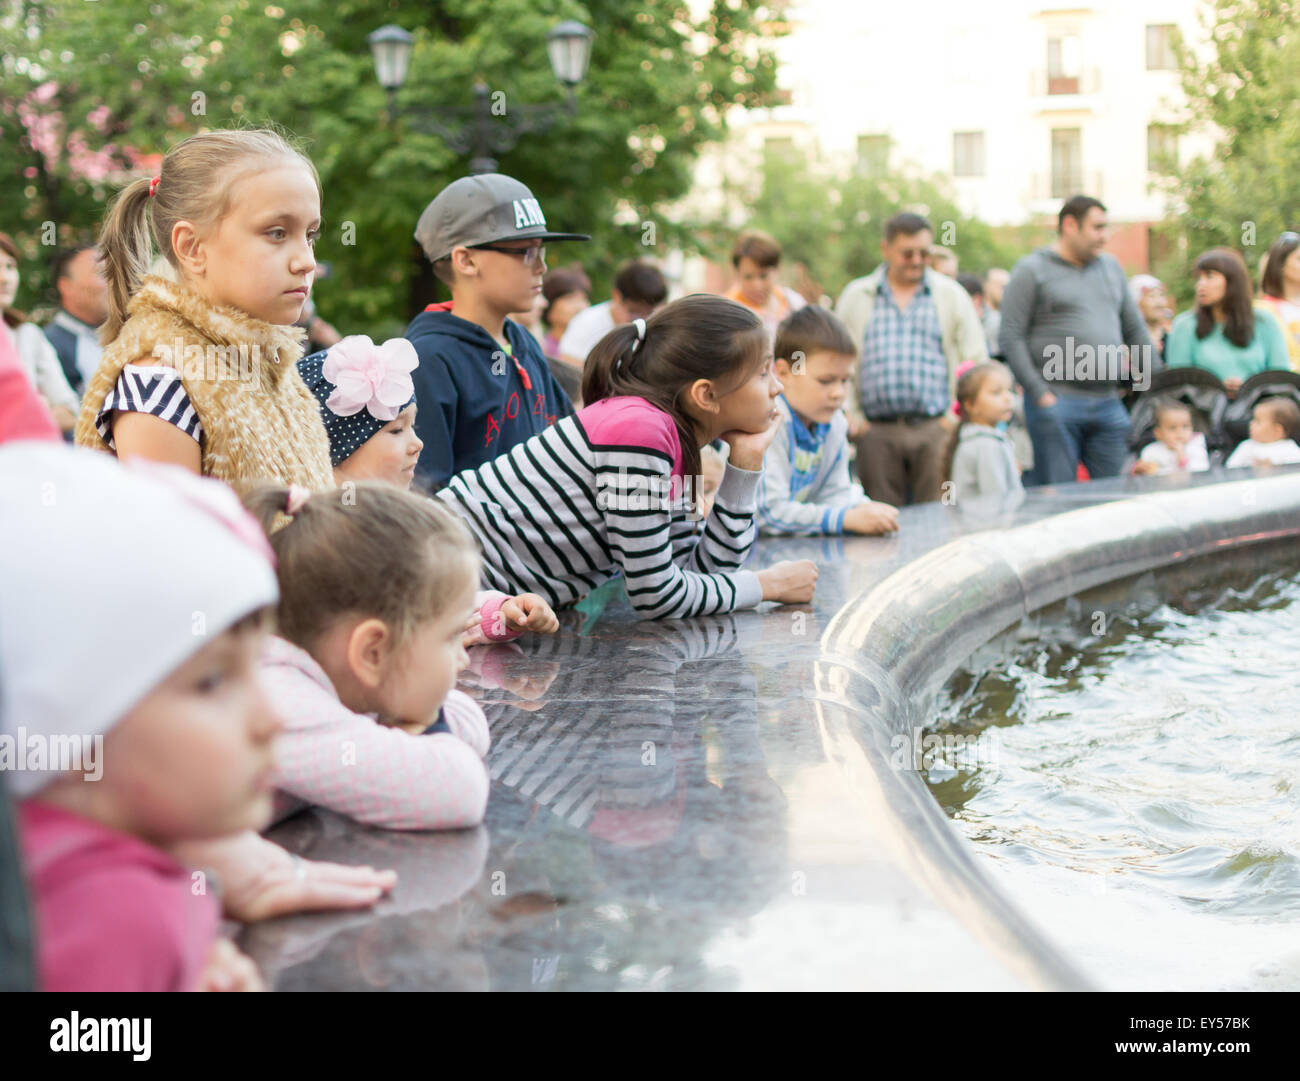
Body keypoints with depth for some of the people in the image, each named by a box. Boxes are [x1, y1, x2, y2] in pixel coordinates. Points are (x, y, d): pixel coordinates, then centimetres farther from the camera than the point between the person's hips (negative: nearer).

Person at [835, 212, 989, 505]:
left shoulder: (952, 294, 11)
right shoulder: (855, 296, 12)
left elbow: (976, 361, 11)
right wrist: (850, 415, 5)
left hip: (935, 428, -1)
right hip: (877, 432, 1)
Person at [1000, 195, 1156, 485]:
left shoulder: (1111, 267, 18)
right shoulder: (1031, 271, 0)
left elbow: (1135, 329, 22)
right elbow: (1011, 337, -6)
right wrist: (1040, 394, -13)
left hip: (1109, 404, 5)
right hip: (1057, 403, -5)